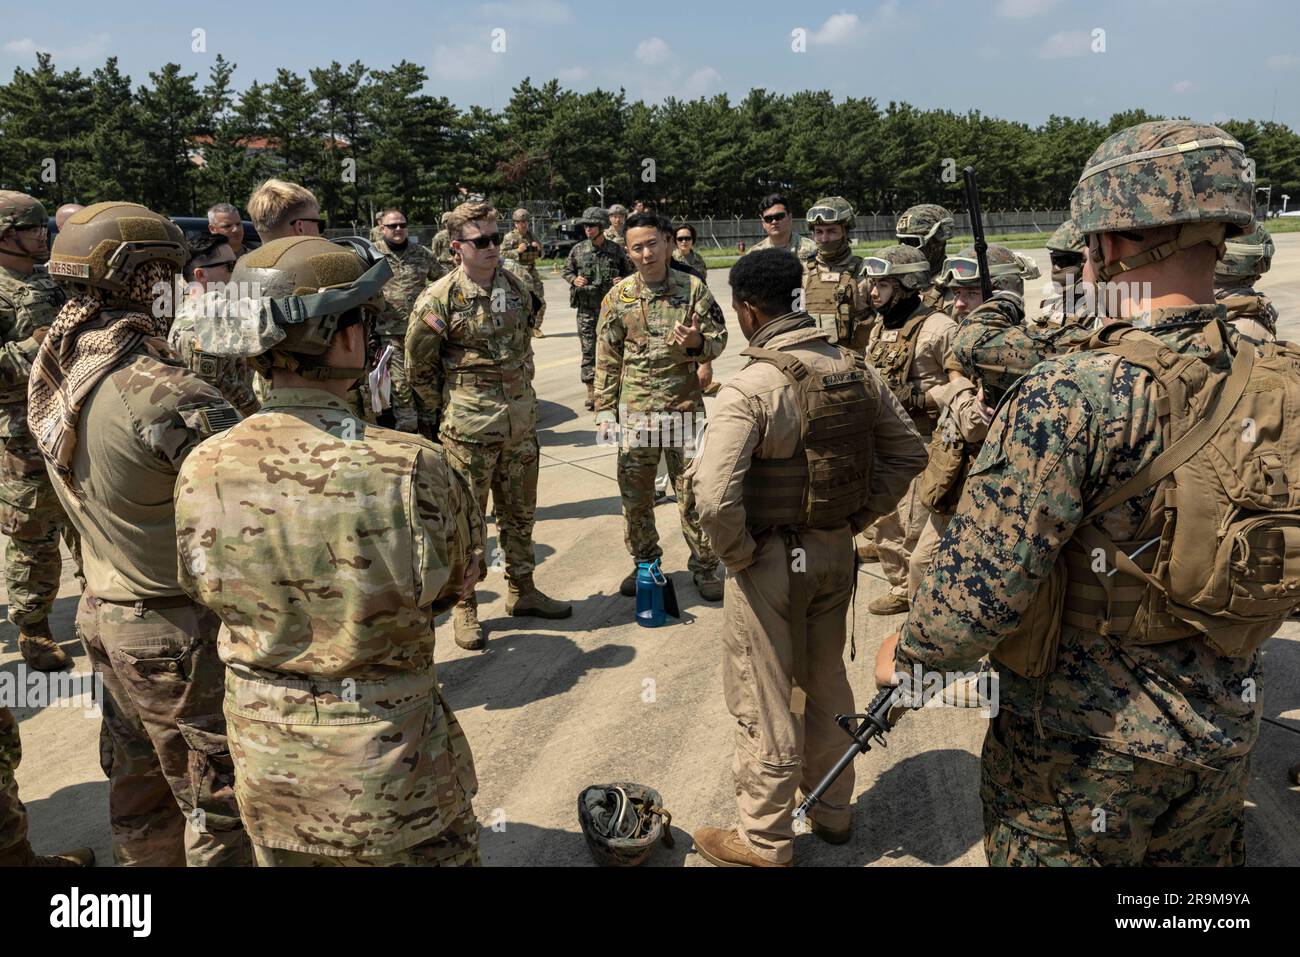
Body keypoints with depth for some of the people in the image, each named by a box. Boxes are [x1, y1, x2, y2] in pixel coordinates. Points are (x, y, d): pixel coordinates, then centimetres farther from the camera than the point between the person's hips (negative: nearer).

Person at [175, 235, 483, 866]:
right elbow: (460, 579, -7)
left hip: (262, 763, 4)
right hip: (385, 763, -3)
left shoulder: (201, 470, -13)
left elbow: (206, 589, 4)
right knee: (438, 853, 21)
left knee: (280, 858, 28)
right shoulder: (413, 468, -25)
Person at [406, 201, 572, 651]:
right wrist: (445, 410, 2)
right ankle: (465, 609, 17)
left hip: (521, 417, 6)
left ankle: (522, 592, 32)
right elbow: (418, 367, -3)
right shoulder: (439, 300, -13)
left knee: (519, 512, 16)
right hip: (470, 427, -5)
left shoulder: (517, 287, 4)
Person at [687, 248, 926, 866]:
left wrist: (736, 553, -12)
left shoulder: (751, 386, -22)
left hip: (772, 559, -6)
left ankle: (764, 839, 25)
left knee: (765, 700, 9)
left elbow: (714, 496, -29)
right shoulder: (856, 369, -1)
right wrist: (860, 516, 8)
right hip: (837, 550, 7)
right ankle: (832, 808, 40)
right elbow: (909, 453, 7)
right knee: (826, 682, 23)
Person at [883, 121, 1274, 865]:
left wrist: (908, 658, -8)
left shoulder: (1071, 398, -27)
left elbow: (980, 590, -26)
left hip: (1083, 746, -5)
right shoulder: (1276, 388, -6)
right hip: (1226, 736, 6)